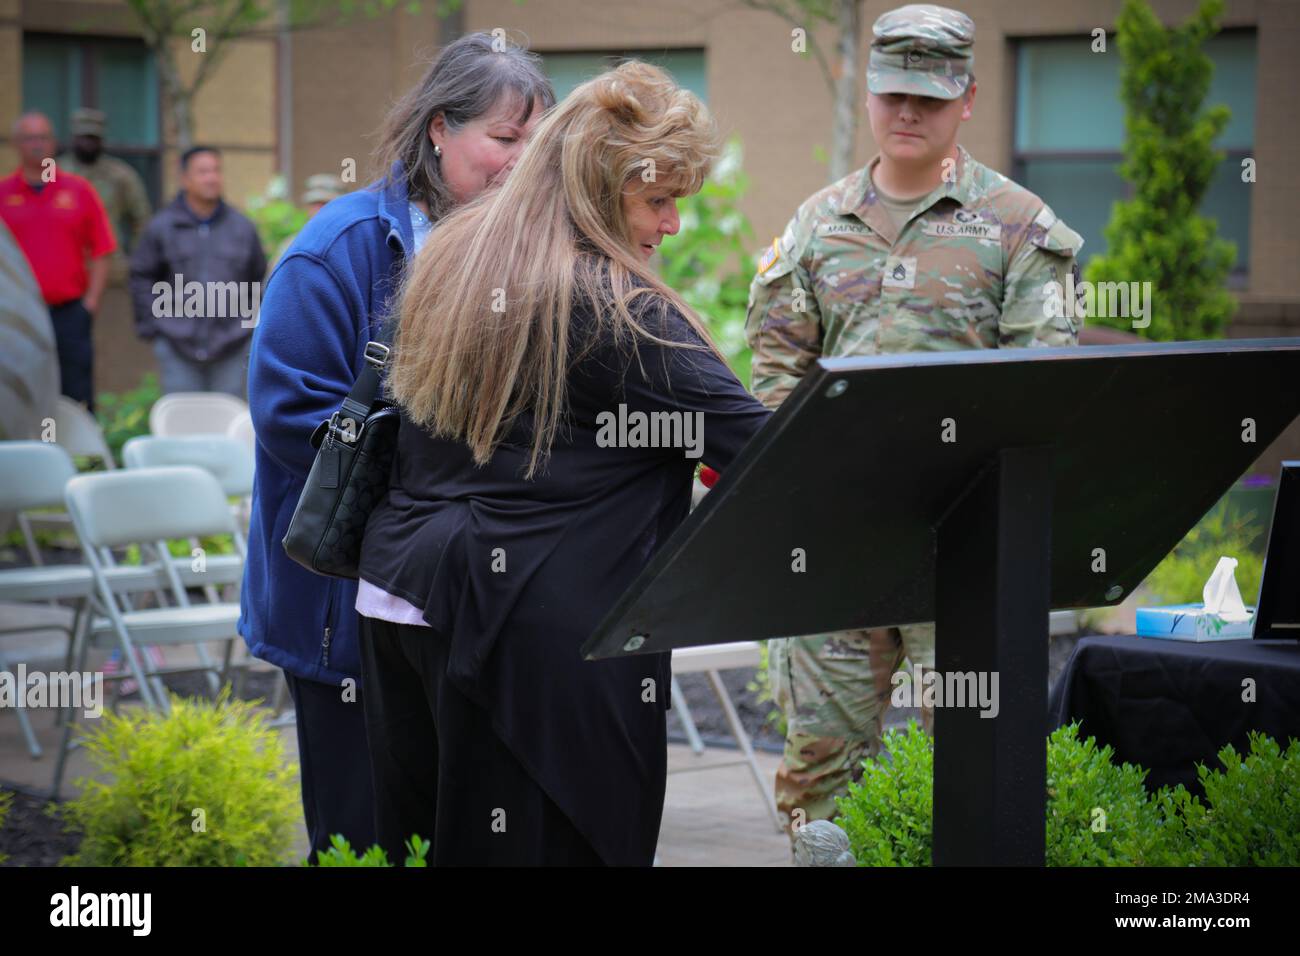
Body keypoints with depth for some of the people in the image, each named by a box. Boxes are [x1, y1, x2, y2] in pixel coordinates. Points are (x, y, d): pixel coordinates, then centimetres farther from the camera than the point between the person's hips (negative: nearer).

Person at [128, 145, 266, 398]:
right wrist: (150, 326, 0)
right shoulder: (161, 227, 1)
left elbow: (259, 278, 15)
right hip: (177, 347, -2)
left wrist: (252, 324, 10)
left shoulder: (242, 227, 7)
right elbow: (142, 277, 6)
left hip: (231, 348, 2)